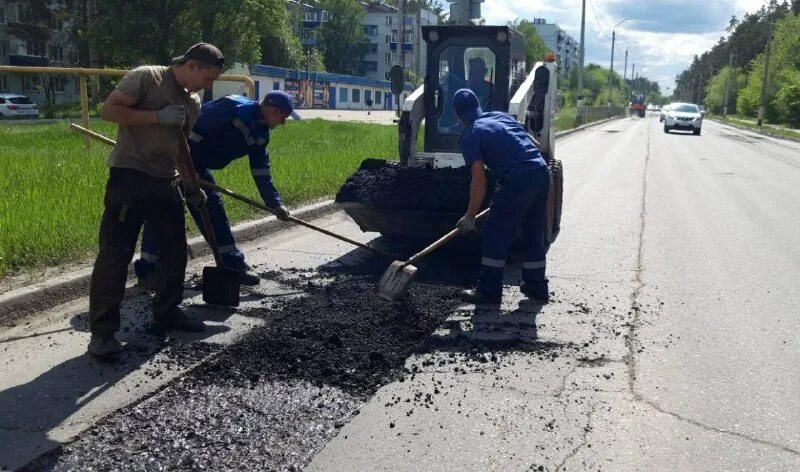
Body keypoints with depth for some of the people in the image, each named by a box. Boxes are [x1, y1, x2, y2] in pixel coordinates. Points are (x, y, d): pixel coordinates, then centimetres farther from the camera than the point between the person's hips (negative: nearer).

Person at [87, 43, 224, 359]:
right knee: (115, 253, -6)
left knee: (175, 249, 11)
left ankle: (167, 312, 27)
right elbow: (108, 110, -14)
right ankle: (102, 330, -1)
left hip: (167, 181, 8)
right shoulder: (146, 77, -8)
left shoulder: (193, 102, 13)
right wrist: (158, 116, -18)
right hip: (129, 176, -8)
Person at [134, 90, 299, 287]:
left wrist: (275, 204, 7)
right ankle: (147, 269, 2)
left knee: (213, 208, 10)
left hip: (197, 165, 9)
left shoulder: (260, 134, 5)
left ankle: (233, 264, 17)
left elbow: (261, 171, 11)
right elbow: (195, 131, -29)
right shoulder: (234, 108, -24)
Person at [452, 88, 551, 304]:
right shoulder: (501, 116, 20)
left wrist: (470, 216, 0)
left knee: (495, 234, 4)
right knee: (534, 233, 19)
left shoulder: (470, 136, 0)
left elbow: (479, 180, -6)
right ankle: (536, 285, 29)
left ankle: (489, 290, 7)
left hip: (519, 181, -7)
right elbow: (533, 143, 21)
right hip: (542, 173, 8)